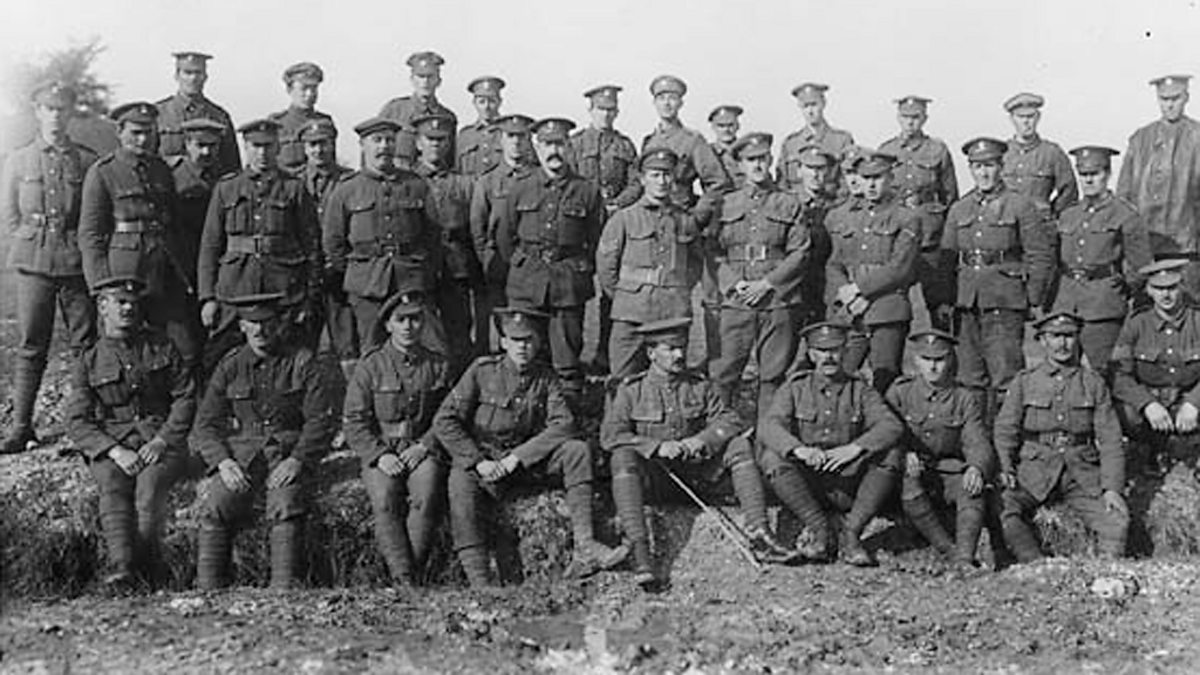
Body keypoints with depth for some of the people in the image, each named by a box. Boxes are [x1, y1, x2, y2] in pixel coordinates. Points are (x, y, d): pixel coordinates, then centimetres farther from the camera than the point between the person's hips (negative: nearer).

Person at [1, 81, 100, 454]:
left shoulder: (88, 161, 5)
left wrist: (79, 245, 1)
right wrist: (36, 242, 4)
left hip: (77, 265, 0)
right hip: (33, 265, 0)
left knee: (85, 345, 1)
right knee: (30, 347, 2)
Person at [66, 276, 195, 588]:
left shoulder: (161, 347, 12)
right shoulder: (89, 361, 11)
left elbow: (187, 396, 6)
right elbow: (77, 422, 3)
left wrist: (162, 440, -9)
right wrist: (115, 451, -14)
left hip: (162, 441, 0)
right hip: (111, 446, 0)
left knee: (150, 484, -31)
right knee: (113, 488, -30)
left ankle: (144, 560, -29)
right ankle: (122, 566, -43)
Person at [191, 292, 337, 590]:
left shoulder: (301, 362, 2)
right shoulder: (229, 367, 8)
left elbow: (322, 419, -2)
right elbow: (205, 425, 7)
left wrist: (296, 460, -15)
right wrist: (223, 462, -10)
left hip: (289, 452, -2)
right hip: (241, 451, 2)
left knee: (286, 507, -27)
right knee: (217, 508, -19)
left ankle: (283, 589, -24)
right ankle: (208, 590, -13)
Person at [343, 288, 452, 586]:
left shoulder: (438, 366, 11)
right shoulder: (370, 366, 6)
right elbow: (354, 422, 2)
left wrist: (424, 446, -8)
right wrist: (379, 455, -12)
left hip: (424, 449, 1)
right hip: (380, 452, 0)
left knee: (426, 498, -31)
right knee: (385, 502, -30)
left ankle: (412, 572, -26)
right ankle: (404, 580, -32)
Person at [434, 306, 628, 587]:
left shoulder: (545, 378, 4)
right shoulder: (482, 370, -4)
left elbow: (564, 424, -8)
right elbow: (444, 421, -8)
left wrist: (518, 457, -20)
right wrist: (478, 461, -19)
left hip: (527, 459, 3)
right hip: (479, 459, -3)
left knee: (577, 450, -18)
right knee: (462, 485, -35)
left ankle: (584, 548, -27)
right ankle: (480, 587, -37)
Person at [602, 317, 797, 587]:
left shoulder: (699, 386, 8)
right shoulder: (631, 390, -2)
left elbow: (729, 420, 0)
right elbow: (610, 435, -11)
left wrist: (699, 441, -19)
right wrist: (657, 446, -22)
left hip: (694, 469, 3)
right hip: (653, 474, -3)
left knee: (740, 445, -15)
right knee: (623, 458, -33)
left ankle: (758, 536, -23)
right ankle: (639, 551, -44)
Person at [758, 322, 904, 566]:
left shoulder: (860, 391, 8)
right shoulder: (794, 388, 7)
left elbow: (892, 426, -9)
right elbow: (768, 426, -10)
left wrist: (855, 448, -27)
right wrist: (798, 449, -31)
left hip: (850, 485, 0)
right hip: (806, 486, 0)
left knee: (890, 454, -23)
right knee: (771, 457, -25)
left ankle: (851, 531, -20)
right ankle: (818, 527, -19)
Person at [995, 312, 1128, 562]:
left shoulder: (1094, 383, 11)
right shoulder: (1024, 382, 10)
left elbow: (1110, 439, 6)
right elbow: (1005, 429, 4)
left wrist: (1111, 488, -6)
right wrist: (1006, 469, -14)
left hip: (1082, 473, 1)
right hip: (1035, 470, -1)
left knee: (1117, 519, -23)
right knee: (1004, 507, -29)